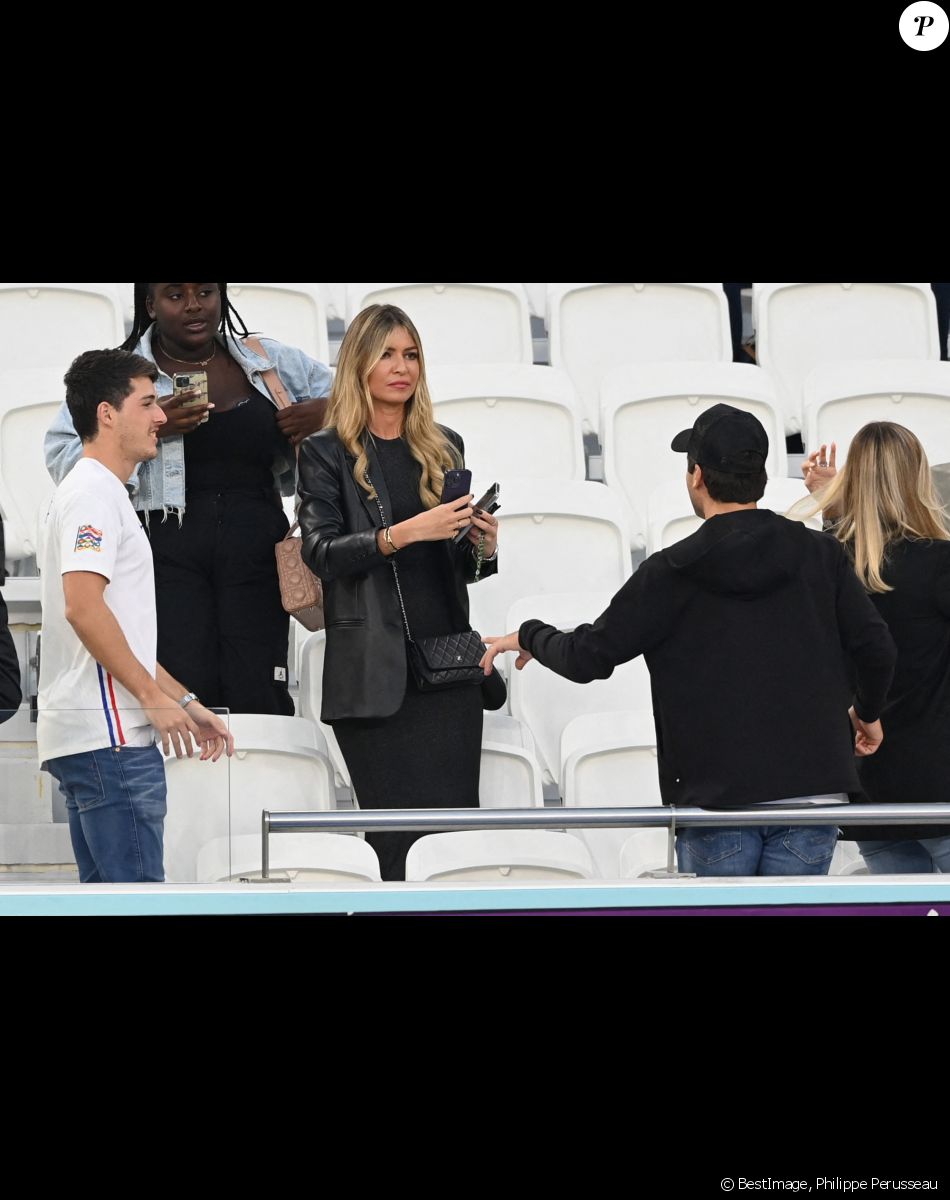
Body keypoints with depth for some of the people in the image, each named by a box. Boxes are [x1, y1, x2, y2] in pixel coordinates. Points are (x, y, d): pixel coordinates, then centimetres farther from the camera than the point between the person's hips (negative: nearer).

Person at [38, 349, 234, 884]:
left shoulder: (106, 493, 23)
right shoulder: (93, 493, -9)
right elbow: (83, 607, -22)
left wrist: (186, 703, 21)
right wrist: (155, 697, -18)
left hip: (96, 737, 11)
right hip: (108, 736, -11)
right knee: (136, 890, -12)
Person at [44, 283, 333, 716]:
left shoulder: (272, 362, 15)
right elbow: (61, 457, 1)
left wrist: (324, 413, 2)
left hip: (255, 551, 2)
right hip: (165, 549, -2)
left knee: (257, 697, -8)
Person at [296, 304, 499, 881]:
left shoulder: (445, 448, 16)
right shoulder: (327, 453, 3)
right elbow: (321, 551, -11)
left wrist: (483, 547, -1)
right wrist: (405, 532, -22)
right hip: (373, 671, -4)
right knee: (401, 842, -4)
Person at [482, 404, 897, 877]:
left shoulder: (670, 572, -5)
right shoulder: (820, 554, 2)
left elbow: (586, 658, -2)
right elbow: (875, 647, 1)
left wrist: (528, 636, 19)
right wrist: (867, 713, 22)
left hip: (715, 794, -2)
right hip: (812, 789, 2)